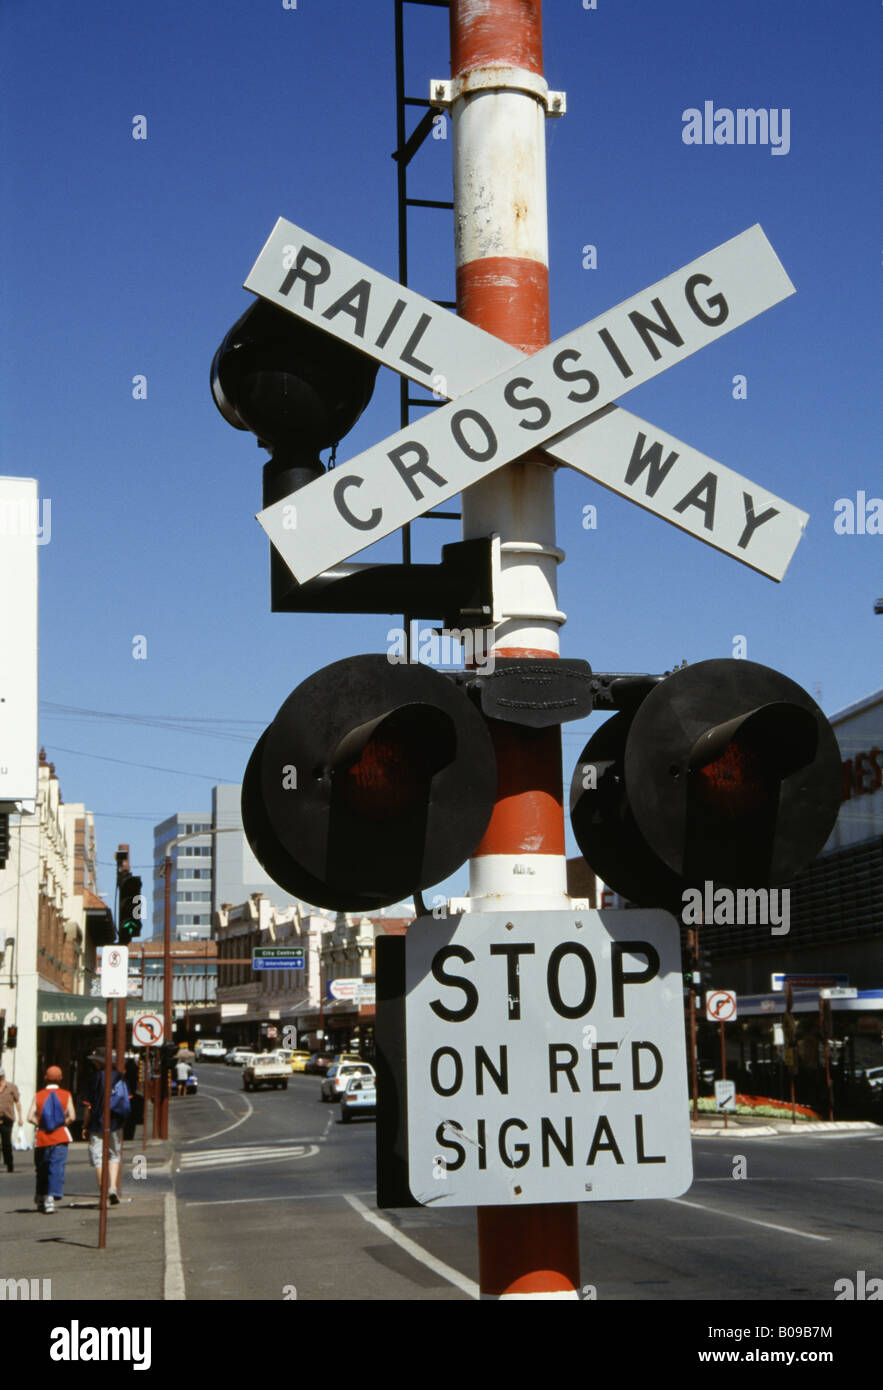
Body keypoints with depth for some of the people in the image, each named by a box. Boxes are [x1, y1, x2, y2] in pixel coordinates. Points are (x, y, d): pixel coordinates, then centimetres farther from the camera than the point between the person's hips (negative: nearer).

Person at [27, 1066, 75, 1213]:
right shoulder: (66, 1095, 1)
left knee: (41, 1169, 15)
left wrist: (40, 1124, 8)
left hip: (42, 1138, 2)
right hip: (60, 1138, -2)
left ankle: (40, 1199, 26)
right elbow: (72, 1117, -10)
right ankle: (51, 1198, -19)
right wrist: (63, 1123, 8)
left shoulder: (38, 1096, 3)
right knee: (57, 1168, -5)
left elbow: (30, 1117, -7)